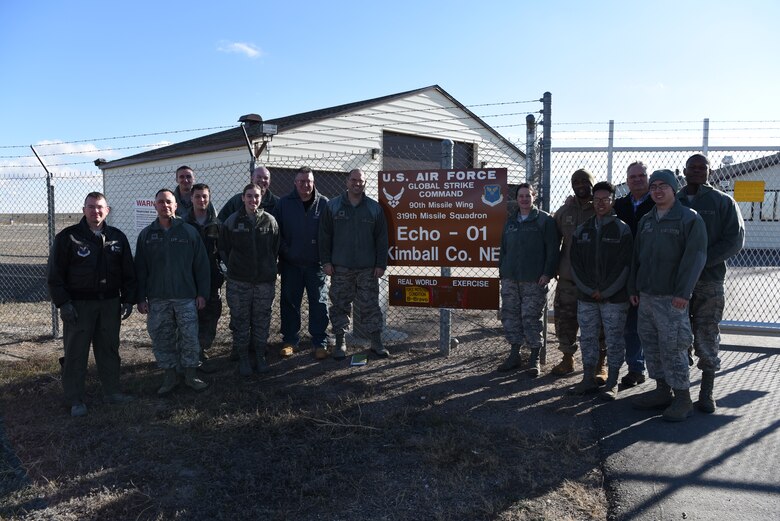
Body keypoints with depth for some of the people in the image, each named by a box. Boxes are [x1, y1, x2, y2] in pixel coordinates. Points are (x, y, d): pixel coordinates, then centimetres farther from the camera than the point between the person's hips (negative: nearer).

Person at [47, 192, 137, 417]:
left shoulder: (117, 238, 8)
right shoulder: (68, 237, -4)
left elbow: (128, 272, 11)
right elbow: (55, 274, -5)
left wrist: (128, 300, 5)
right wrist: (63, 303, -11)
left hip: (110, 303, 3)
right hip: (78, 305, -3)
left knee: (109, 349, 10)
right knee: (76, 352, 2)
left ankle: (112, 391, 21)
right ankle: (75, 399, 12)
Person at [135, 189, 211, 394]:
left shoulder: (189, 231, 1)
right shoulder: (146, 235, 6)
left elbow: (201, 265, 1)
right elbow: (140, 269, 7)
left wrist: (202, 293, -2)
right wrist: (141, 298, 3)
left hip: (186, 297, -2)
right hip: (158, 299, 2)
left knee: (190, 337, 1)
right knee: (162, 339, 7)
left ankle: (191, 375, 16)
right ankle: (170, 377, 21)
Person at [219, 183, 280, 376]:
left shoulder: (270, 221, 0)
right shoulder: (232, 221, -2)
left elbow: (276, 249, 8)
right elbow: (223, 249, 6)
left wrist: (269, 268, 6)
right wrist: (233, 266, 4)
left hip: (265, 280, 1)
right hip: (238, 282, 0)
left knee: (262, 320, 9)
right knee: (240, 320, 7)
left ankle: (261, 356, 25)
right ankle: (243, 358, 21)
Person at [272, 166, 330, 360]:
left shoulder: (324, 203, -1)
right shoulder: (284, 203, 1)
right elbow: (275, 231, 4)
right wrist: (284, 251, -3)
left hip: (316, 264, -1)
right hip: (290, 264, 1)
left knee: (319, 304, 2)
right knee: (290, 303, 9)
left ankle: (320, 343, 12)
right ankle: (290, 340, 23)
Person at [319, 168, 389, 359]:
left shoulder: (374, 208, 5)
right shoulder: (332, 206, 4)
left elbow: (381, 239, 5)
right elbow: (324, 236, 4)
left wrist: (381, 264, 0)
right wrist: (326, 261, -2)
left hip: (368, 268, 0)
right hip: (340, 268, 0)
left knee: (370, 306, 5)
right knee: (340, 306, 6)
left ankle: (376, 341, 16)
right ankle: (340, 342, 17)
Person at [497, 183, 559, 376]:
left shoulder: (544, 220, -1)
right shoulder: (511, 221, 17)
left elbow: (552, 250, -6)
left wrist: (547, 273, -13)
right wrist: (502, 271, 15)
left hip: (534, 281, -6)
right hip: (510, 279, 6)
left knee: (531, 318, -4)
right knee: (510, 316, 7)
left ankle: (534, 359, 9)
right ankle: (514, 355, 19)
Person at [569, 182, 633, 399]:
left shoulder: (622, 230, -3)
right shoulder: (581, 231, 8)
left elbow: (624, 265, -8)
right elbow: (576, 263, 5)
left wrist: (604, 291, -11)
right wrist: (590, 289, -6)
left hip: (614, 298, -4)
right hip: (586, 297, 4)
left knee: (614, 340, 3)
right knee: (587, 338, 10)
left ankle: (612, 383, 14)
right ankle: (588, 379, 22)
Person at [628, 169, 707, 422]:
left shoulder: (689, 219, -6)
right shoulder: (646, 221, 15)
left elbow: (695, 257, -13)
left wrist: (683, 292, -18)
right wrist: (633, 288, 13)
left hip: (671, 298, -7)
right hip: (645, 296, 7)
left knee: (673, 348, -5)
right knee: (651, 345, 12)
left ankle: (682, 399, 7)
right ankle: (662, 390, 25)